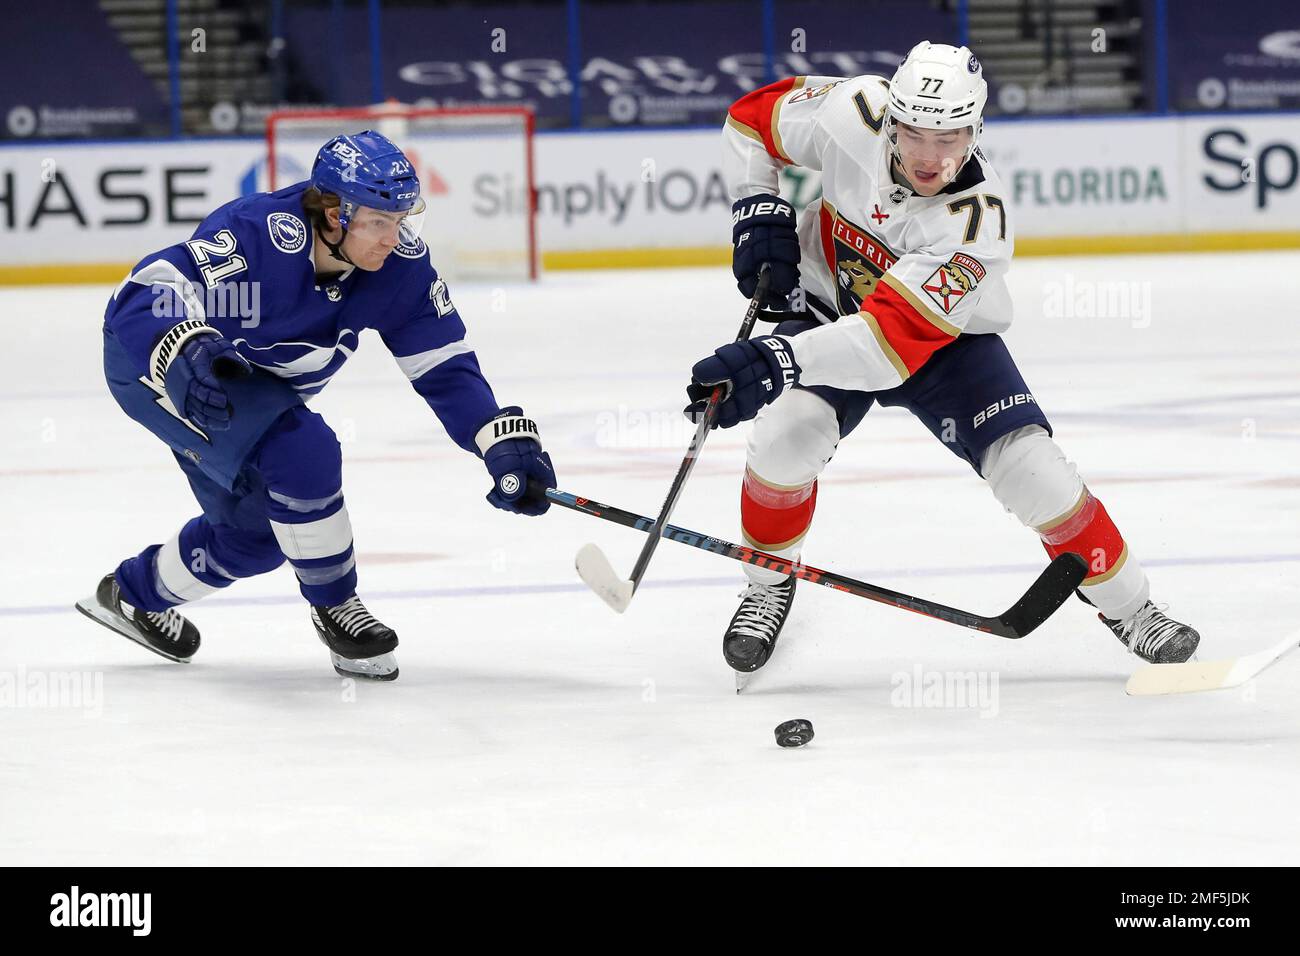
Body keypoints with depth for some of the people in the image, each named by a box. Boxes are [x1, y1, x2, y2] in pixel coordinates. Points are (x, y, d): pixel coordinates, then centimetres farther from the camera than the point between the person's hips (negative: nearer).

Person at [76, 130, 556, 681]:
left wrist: (506, 443, -24)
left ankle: (135, 594, 41)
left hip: (253, 381, 8)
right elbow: (146, 295, -43)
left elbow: (444, 366, -12)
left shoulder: (400, 265, -18)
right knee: (300, 451, -28)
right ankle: (334, 606, -7)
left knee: (259, 532, 15)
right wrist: (186, 357, -62)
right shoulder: (258, 236, -37)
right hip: (148, 359, -8)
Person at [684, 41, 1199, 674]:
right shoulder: (854, 112, -28)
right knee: (786, 434, -24)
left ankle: (1124, 602, 7)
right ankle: (769, 584, 4)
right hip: (830, 309, 2)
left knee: (1027, 465, -16)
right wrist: (759, 213, -17)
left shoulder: (977, 219, -36)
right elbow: (754, 117, -6)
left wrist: (779, 360, -56)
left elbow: (892, 338, -45)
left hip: (942, 337, -2)